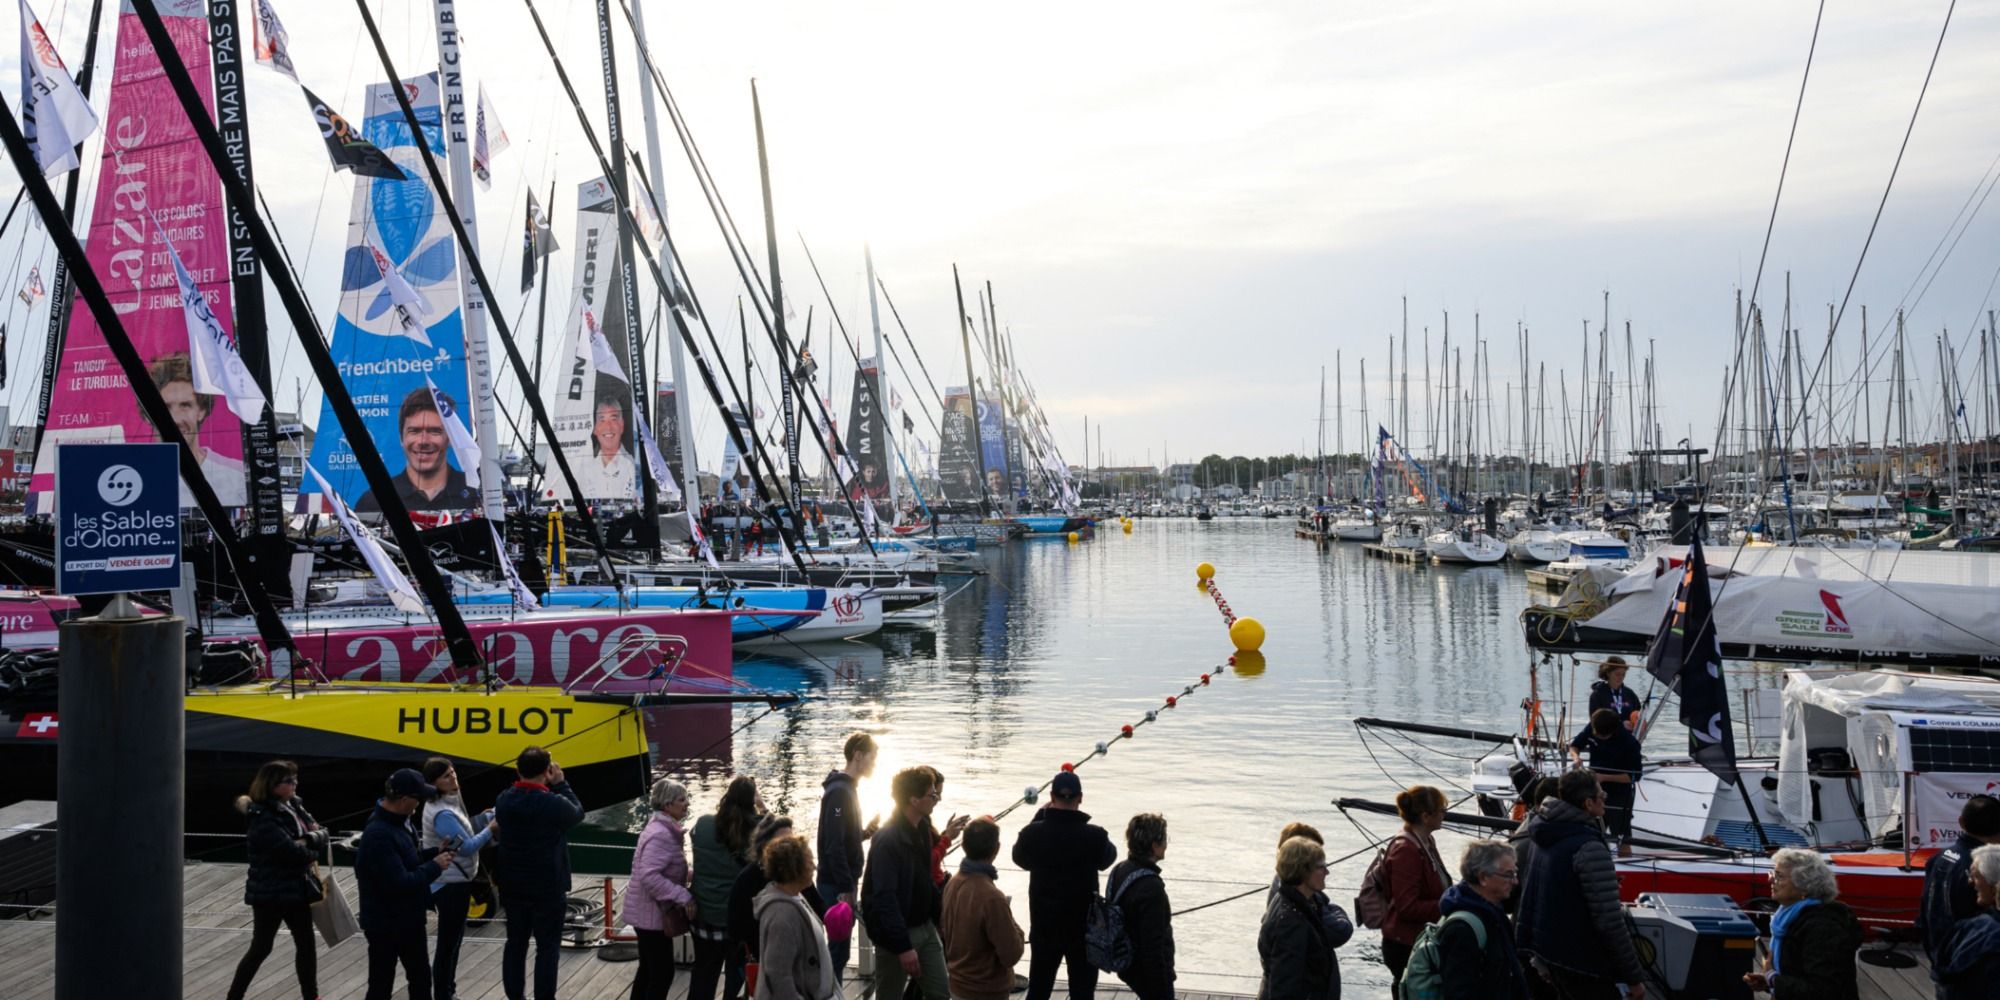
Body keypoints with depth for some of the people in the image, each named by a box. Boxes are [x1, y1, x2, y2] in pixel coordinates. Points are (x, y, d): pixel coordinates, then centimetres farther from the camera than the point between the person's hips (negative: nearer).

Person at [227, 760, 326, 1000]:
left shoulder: (293, 806, 4)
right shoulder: (262, 818, -21)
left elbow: (321, 833, 2)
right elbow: (291, 851, -28)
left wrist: (308, 839, -19)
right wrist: (312, 853, -9)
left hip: (298, 888, 8)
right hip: (270, 893, -8)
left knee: (306, 944, 15)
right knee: (261, 949, 2)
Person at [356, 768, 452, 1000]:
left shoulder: (396, 821, 3)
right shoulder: (379, 834, -29)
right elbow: (399, 883, -32)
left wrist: (435, 853, 0)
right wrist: (435, 866, -20)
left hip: (408, 919, 10)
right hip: (386, 925, -10)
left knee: (421, 976, 21)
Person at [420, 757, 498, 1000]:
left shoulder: (448, 802, 5)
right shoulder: (442, 814, -26)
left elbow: (462, 829, 13)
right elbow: (467, 847, -23)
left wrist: (485, 817, 3)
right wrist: (491, 829, -14)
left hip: (455, 881, 10)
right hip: (450, 885, -10)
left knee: (453, 941, 21)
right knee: (448, 944, 1)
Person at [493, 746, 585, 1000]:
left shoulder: (504, 800, -4)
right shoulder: (554, 803, -20)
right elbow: (578, 813, -1)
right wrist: (560, 783, 2)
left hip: (513, 886, 6)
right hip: (548, 888, -5)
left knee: (515, 943, 16)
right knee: (547, 947, 3)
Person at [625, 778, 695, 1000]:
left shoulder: (664, 829, 10)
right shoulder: (661, 834, -23)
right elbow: (649, 876, -31)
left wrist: (686, 876, 11)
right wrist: (684, 897, -29)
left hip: (649, 912, 10)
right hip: (653, 913, -10)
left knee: (648, 970, 18)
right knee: (663, 973, -4)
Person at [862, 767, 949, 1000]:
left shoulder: (922, 829, 6)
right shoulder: (887, 840, -23)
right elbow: (885, 897, -26)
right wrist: (904, 946, -28)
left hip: (924, 927, 8)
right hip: (897, 932, -8)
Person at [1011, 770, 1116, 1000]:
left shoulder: (1033, 832, -13)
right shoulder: (1094, 836, -18)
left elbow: (1020, 857, 9)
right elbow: (1107, 859, 5)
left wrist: (1039, 816, 10)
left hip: (1043, 926, 2)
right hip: (1084, 928, -2)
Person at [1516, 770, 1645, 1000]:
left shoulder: (1547, 839, 8)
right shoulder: (1590, 849, -22)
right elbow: (1609, 921, -24)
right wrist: (1633, 977, -17)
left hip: (1548, 952, 9)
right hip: (1581, 962, -9)